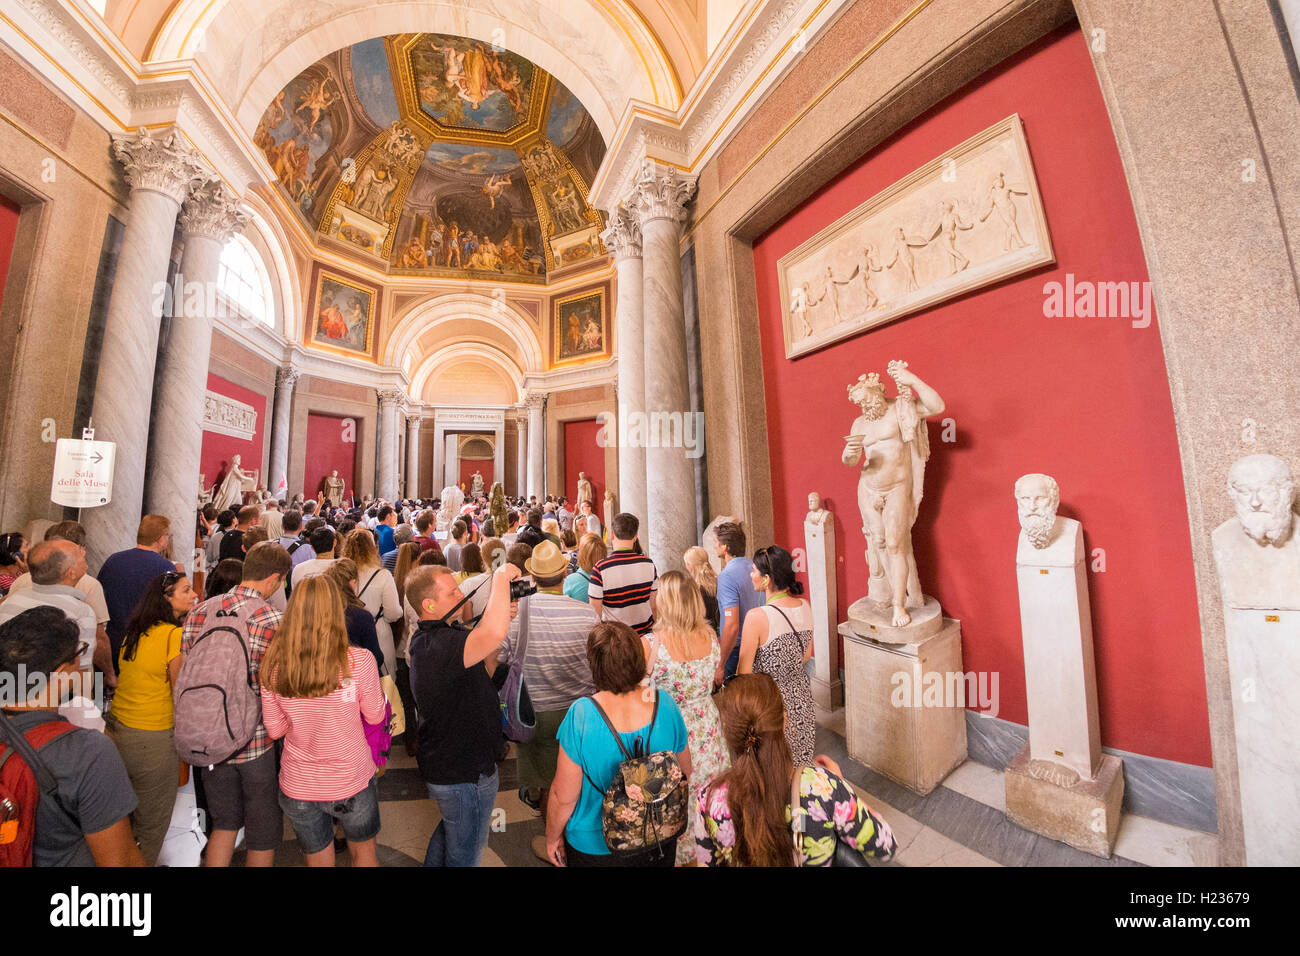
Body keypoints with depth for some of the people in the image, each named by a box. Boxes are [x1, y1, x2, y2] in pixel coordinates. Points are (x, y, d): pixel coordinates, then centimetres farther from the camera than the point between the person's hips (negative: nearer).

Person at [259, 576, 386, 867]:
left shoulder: (273, 666, -15)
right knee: (364, 852, 26)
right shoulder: (358, 661, -24)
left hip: (297, 787, 3)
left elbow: (275, 730, -2)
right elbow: (375, 716, -8)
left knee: (317, 860, 27)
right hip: (352, 781, -2)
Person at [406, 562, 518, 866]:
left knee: (448, 834, 34)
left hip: (443, 764, 9)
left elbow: (483, 674, 5)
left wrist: (499, 616, -9)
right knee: (464, 855, 17)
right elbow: (494, 634, -54)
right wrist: (501, 578, -38)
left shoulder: (427, 639, 2)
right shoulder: (438, 645, -33)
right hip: (465, 774, -9)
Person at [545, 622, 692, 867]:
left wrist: (552, 838, 1)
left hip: (596, 848, -2)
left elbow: (564, 798, -19)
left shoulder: (581, 717, -30)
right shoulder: (665, 704, -20)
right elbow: (685, 773, -4)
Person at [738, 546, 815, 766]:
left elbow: (744, 673, -16)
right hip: (801, 696, 6)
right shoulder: (804, 606, -7)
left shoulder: (757, 617, -26)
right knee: (798, 761, 24)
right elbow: (806, 656, 8)